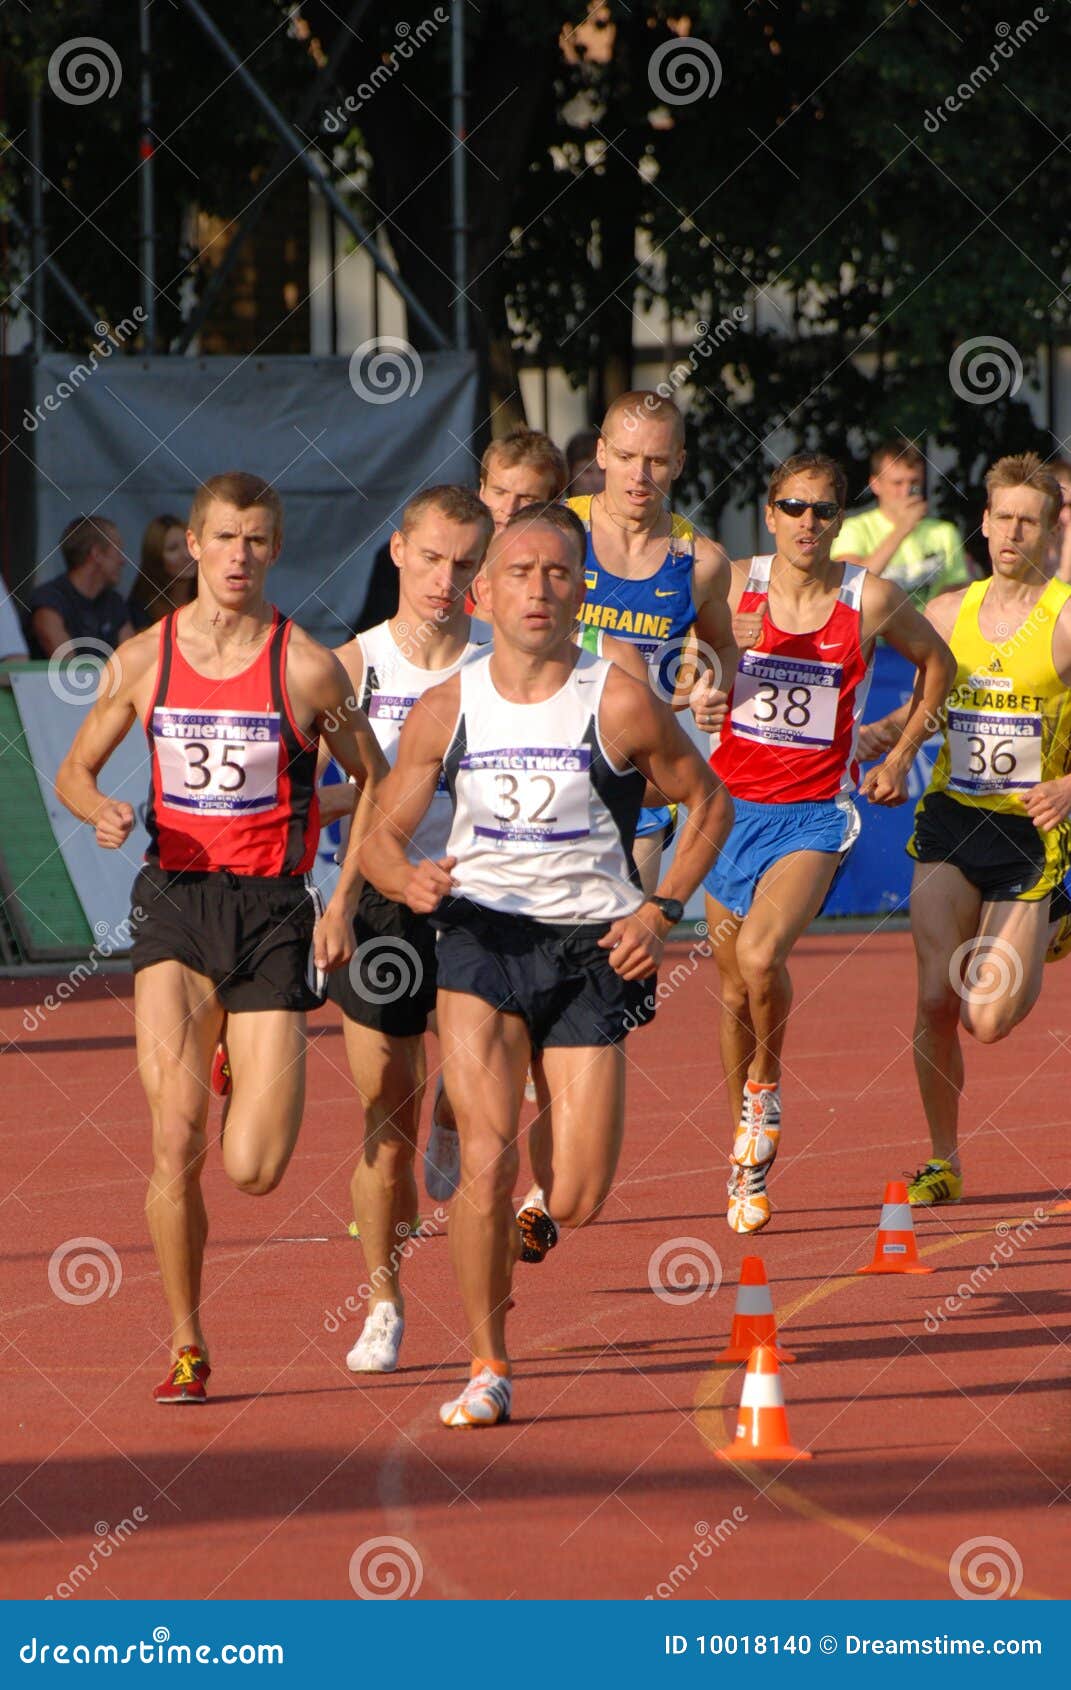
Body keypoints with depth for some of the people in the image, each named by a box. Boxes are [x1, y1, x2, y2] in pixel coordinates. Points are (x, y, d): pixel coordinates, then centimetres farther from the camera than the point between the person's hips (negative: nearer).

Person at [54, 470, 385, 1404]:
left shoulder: (305, 667, -4)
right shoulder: (143, 659, 3)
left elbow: (376, 782, 7)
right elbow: (75, 771, 15)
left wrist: (345, 900, -2)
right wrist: (102, 812, -9)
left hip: (272, 907, -1)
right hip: (174, 900, 1)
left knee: (254, 1169, -4)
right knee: (176, 1138, -14)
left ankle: (256, 1075, 34)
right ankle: (186, 1344, 1)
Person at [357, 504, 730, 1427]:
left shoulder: (621, 705, -6)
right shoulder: (445, 710, -1)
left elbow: (710, 804, 8)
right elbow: (380, 834, 8)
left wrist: (661, 910, -4)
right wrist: (409, 879, -16)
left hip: (589, 948, 0)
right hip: (481, 937, 0)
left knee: (579, 1203, -4)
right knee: (487, 1160, -17)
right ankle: (489, 1368, -2)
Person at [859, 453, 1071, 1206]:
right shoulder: (949, 614, 5)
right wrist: (880, 736, -1)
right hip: (951, 818, 3)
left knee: (989, 1021, -5)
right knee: (936, 1000, -9)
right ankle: (944, 1159, 9)